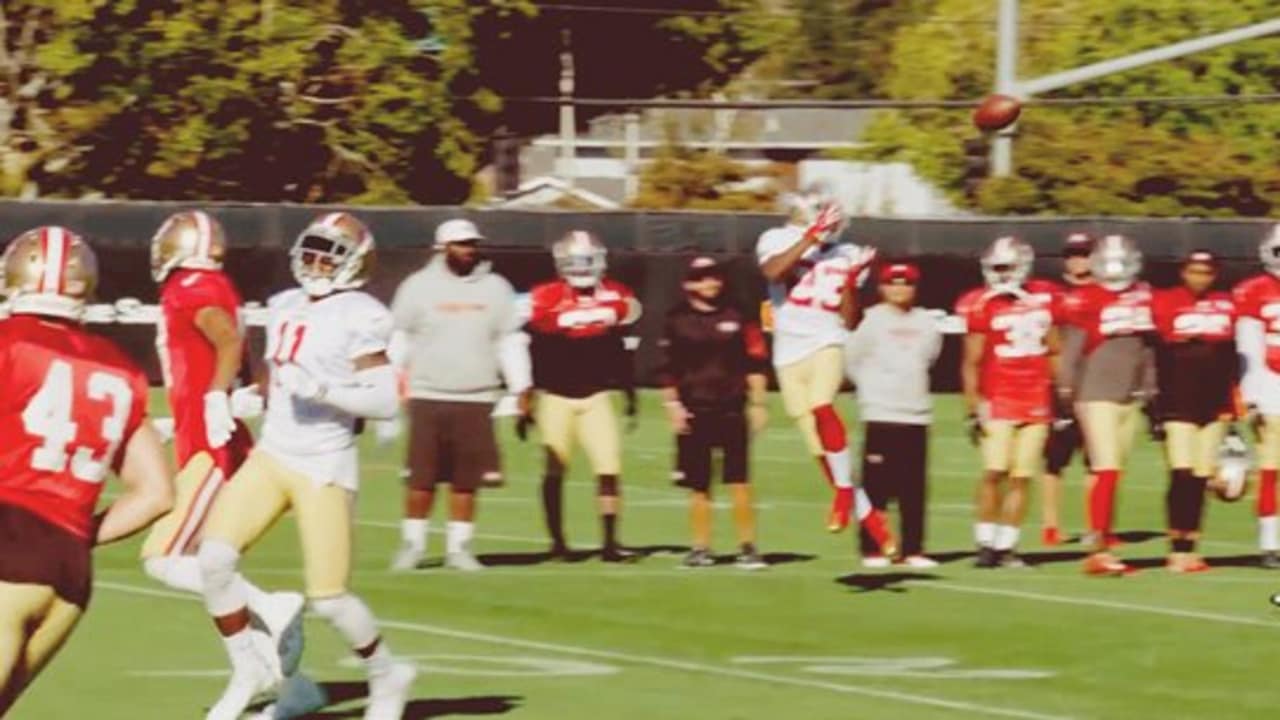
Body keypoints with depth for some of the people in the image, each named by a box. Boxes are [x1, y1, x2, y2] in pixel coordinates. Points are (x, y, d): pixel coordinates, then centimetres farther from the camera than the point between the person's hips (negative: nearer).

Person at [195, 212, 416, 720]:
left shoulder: (359, 318, -11)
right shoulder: (287, 308, 9)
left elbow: (387, 402, -17)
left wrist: (321, 390, -26)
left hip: (323, 467, -6)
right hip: (271, 455, 6)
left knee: (328, 597, -4)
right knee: (214, 559, -12)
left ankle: (387, 677, 23)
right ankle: (250, 667, 6)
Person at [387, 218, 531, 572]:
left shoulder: (495, 289, 6)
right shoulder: (419, 287, -1)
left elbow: (510, 342, 10)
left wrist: (522, 388, 5)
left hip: (476, 401, 2)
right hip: (428, 397, -2)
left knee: (467, 480, 1)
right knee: (422, 478, -3)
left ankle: (459, 547, 10)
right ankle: (412, 544, 10)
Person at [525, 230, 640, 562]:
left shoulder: (615, 298, 2)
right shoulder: (545, 300, -10)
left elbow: (620, 351, 14)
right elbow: (530, 354, -4)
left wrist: (630, 394, 16)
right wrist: (525, 405, -4)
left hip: (596, 396, 3)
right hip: (556, 397, -3)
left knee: (609, 468, -6)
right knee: (555, 470, 3)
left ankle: (610, 543, -6)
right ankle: (557, 541, 13)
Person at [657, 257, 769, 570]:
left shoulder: (736, 318, 4)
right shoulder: (677, 321, 2)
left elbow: (755, 364, 6)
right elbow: (668, 369, 5)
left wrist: (757, 403, 2)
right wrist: (673, 405, -2)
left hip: (731, 411, 0)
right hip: (694, 412, 0)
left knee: (739, 483, -4)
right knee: (699, 485, 5)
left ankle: (747, 546, 1)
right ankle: (701, 548, 12)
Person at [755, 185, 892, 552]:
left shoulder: (844, 256, 7)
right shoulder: (777, 241, 5)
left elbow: (849, 321, 5)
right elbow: (773, 271, -20)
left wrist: (850, 282, -8)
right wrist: (809, 238, -21)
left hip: (826, 344, -2)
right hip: (790, 354, 2)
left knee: (822, 408, -31)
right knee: (820, 447, 2)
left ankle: (845, 490, -16)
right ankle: (869, 517, 12)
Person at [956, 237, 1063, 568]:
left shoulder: (1044, 299, 7)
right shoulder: (981, 306, -4)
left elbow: (1054, 352, 15)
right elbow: (972, 362, -3)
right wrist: (973, 408, -7)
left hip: (1037, 402, 3)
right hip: (998, 401, -3)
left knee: (1022, 477, 1)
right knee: (995, 472, -11)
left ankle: (1007, 546, 6)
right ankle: (986, 543, -1)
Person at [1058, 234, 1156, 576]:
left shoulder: (1144, 297, 10)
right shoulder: (1086, 301, -6)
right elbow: (1073, 349, -6)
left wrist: (1150, 391, 18)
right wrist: (1065, 394, -8)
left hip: (1132, 397, 6)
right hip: (1097, 395, -6)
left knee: (1114, 474, 9)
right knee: (1106, 471, -13)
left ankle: (1102, 544, 16)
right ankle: (1098, 550, -14)